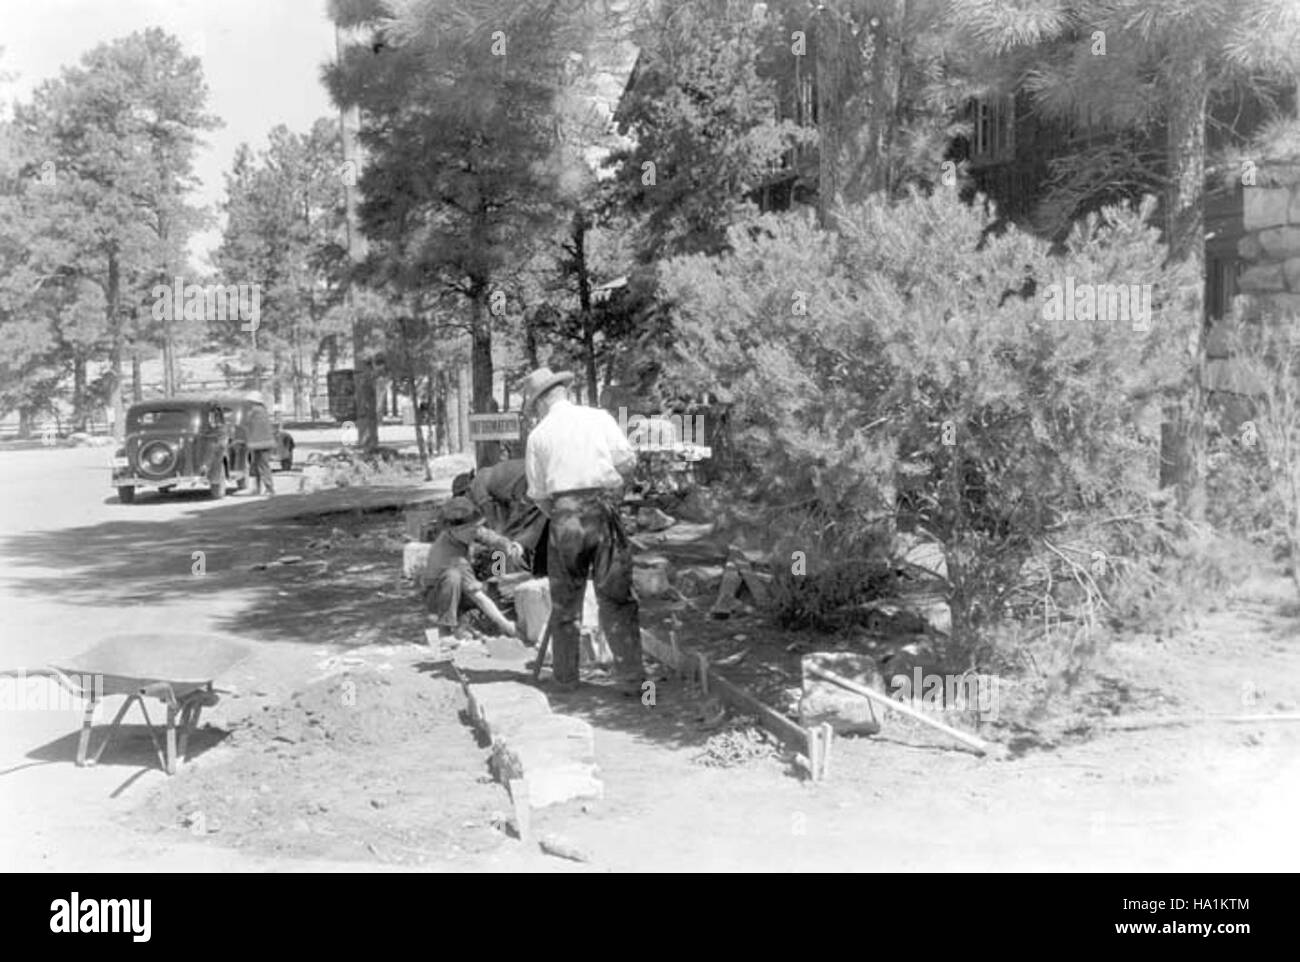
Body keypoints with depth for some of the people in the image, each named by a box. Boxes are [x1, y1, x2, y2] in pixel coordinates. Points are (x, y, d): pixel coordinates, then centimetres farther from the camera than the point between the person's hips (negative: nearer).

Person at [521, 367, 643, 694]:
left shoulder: (538, 435, 7)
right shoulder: (600, 418, 7)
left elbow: (538, 495, 8)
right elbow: (627, 461, -2)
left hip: (565, 517, 0)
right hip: (605, 511, 0)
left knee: (565, 602, 13)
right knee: (616, 598, 5)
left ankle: (566, 677, 21)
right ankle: (631, 678, 2)